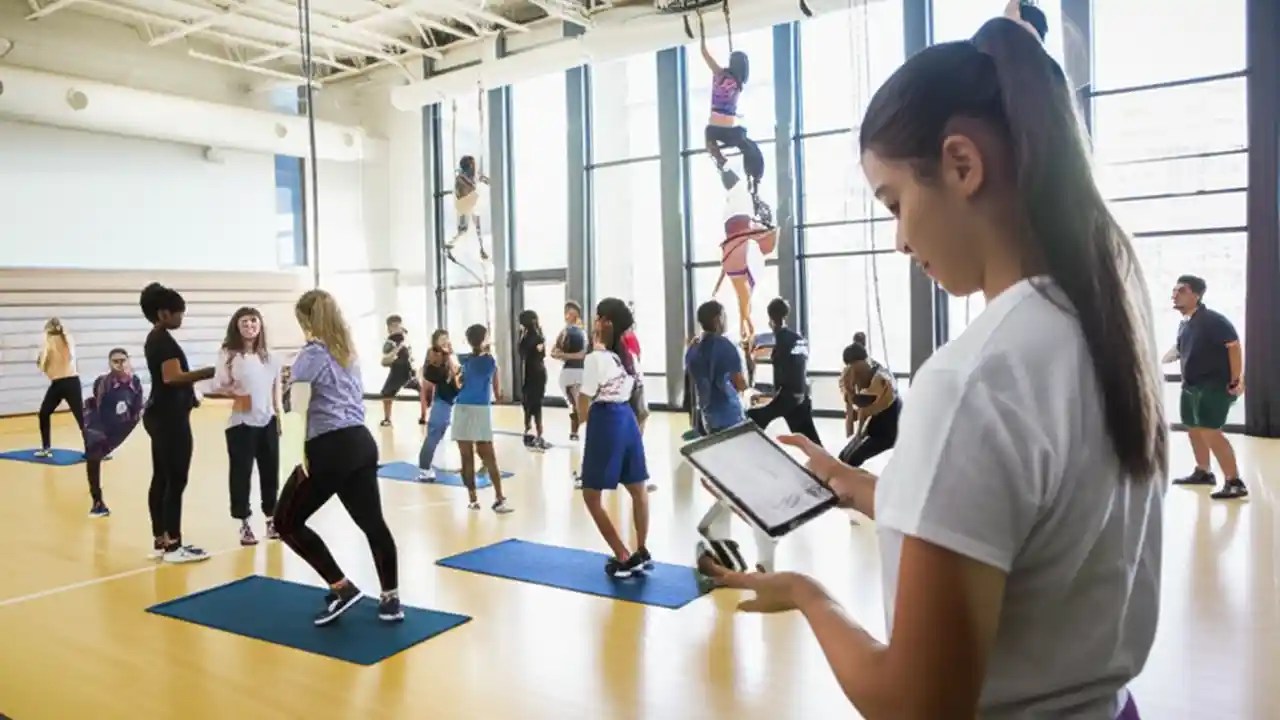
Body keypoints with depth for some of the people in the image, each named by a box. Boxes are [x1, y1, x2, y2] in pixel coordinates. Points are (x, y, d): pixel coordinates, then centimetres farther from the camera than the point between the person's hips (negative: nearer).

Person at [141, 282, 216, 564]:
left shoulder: (155, 339, 15)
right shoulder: (164, 340, -16)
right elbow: (173, 377, -27)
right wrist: (211, 372, -28)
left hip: (159, 416, 10)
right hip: (170, 418, -10)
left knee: (161, 479, 12)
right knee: (176, 481, -6)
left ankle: (159, 541, 18)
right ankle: (173, 546, -2)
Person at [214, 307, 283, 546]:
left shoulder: (269, 356, 7)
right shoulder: (228, 354, -5)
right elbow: (217, 385, -5)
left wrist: (279, 414, 12)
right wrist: (234, 393, -21)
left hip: (267, 421, 4)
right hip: (240, 423, -4)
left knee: (270, 471, 10)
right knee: (241, 472, 1)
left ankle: (271, 518, 24)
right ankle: (244, 524, 12)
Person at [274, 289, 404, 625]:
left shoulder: (310, 355, -5)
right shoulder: (349, 352, 18)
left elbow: (299, 409, -13)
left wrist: (302, 456, -9)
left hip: (330, 448, -7)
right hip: (362, 443, 7)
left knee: (287, 522, 7)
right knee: (372, 522, 10)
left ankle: (342, 588, 3)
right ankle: (391, 600, 13)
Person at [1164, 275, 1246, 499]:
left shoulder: (1213, 320, -17)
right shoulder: (1184, 324, 10)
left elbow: (1234, 346, -20)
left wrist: (1236, 380, -22)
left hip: (1215, 385, -9)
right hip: (1191, 385, 9)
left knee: (1210, 431, -16)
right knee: (1193, 428, 17)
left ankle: (1235, 482, -11)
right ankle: (1203, 472, 34)